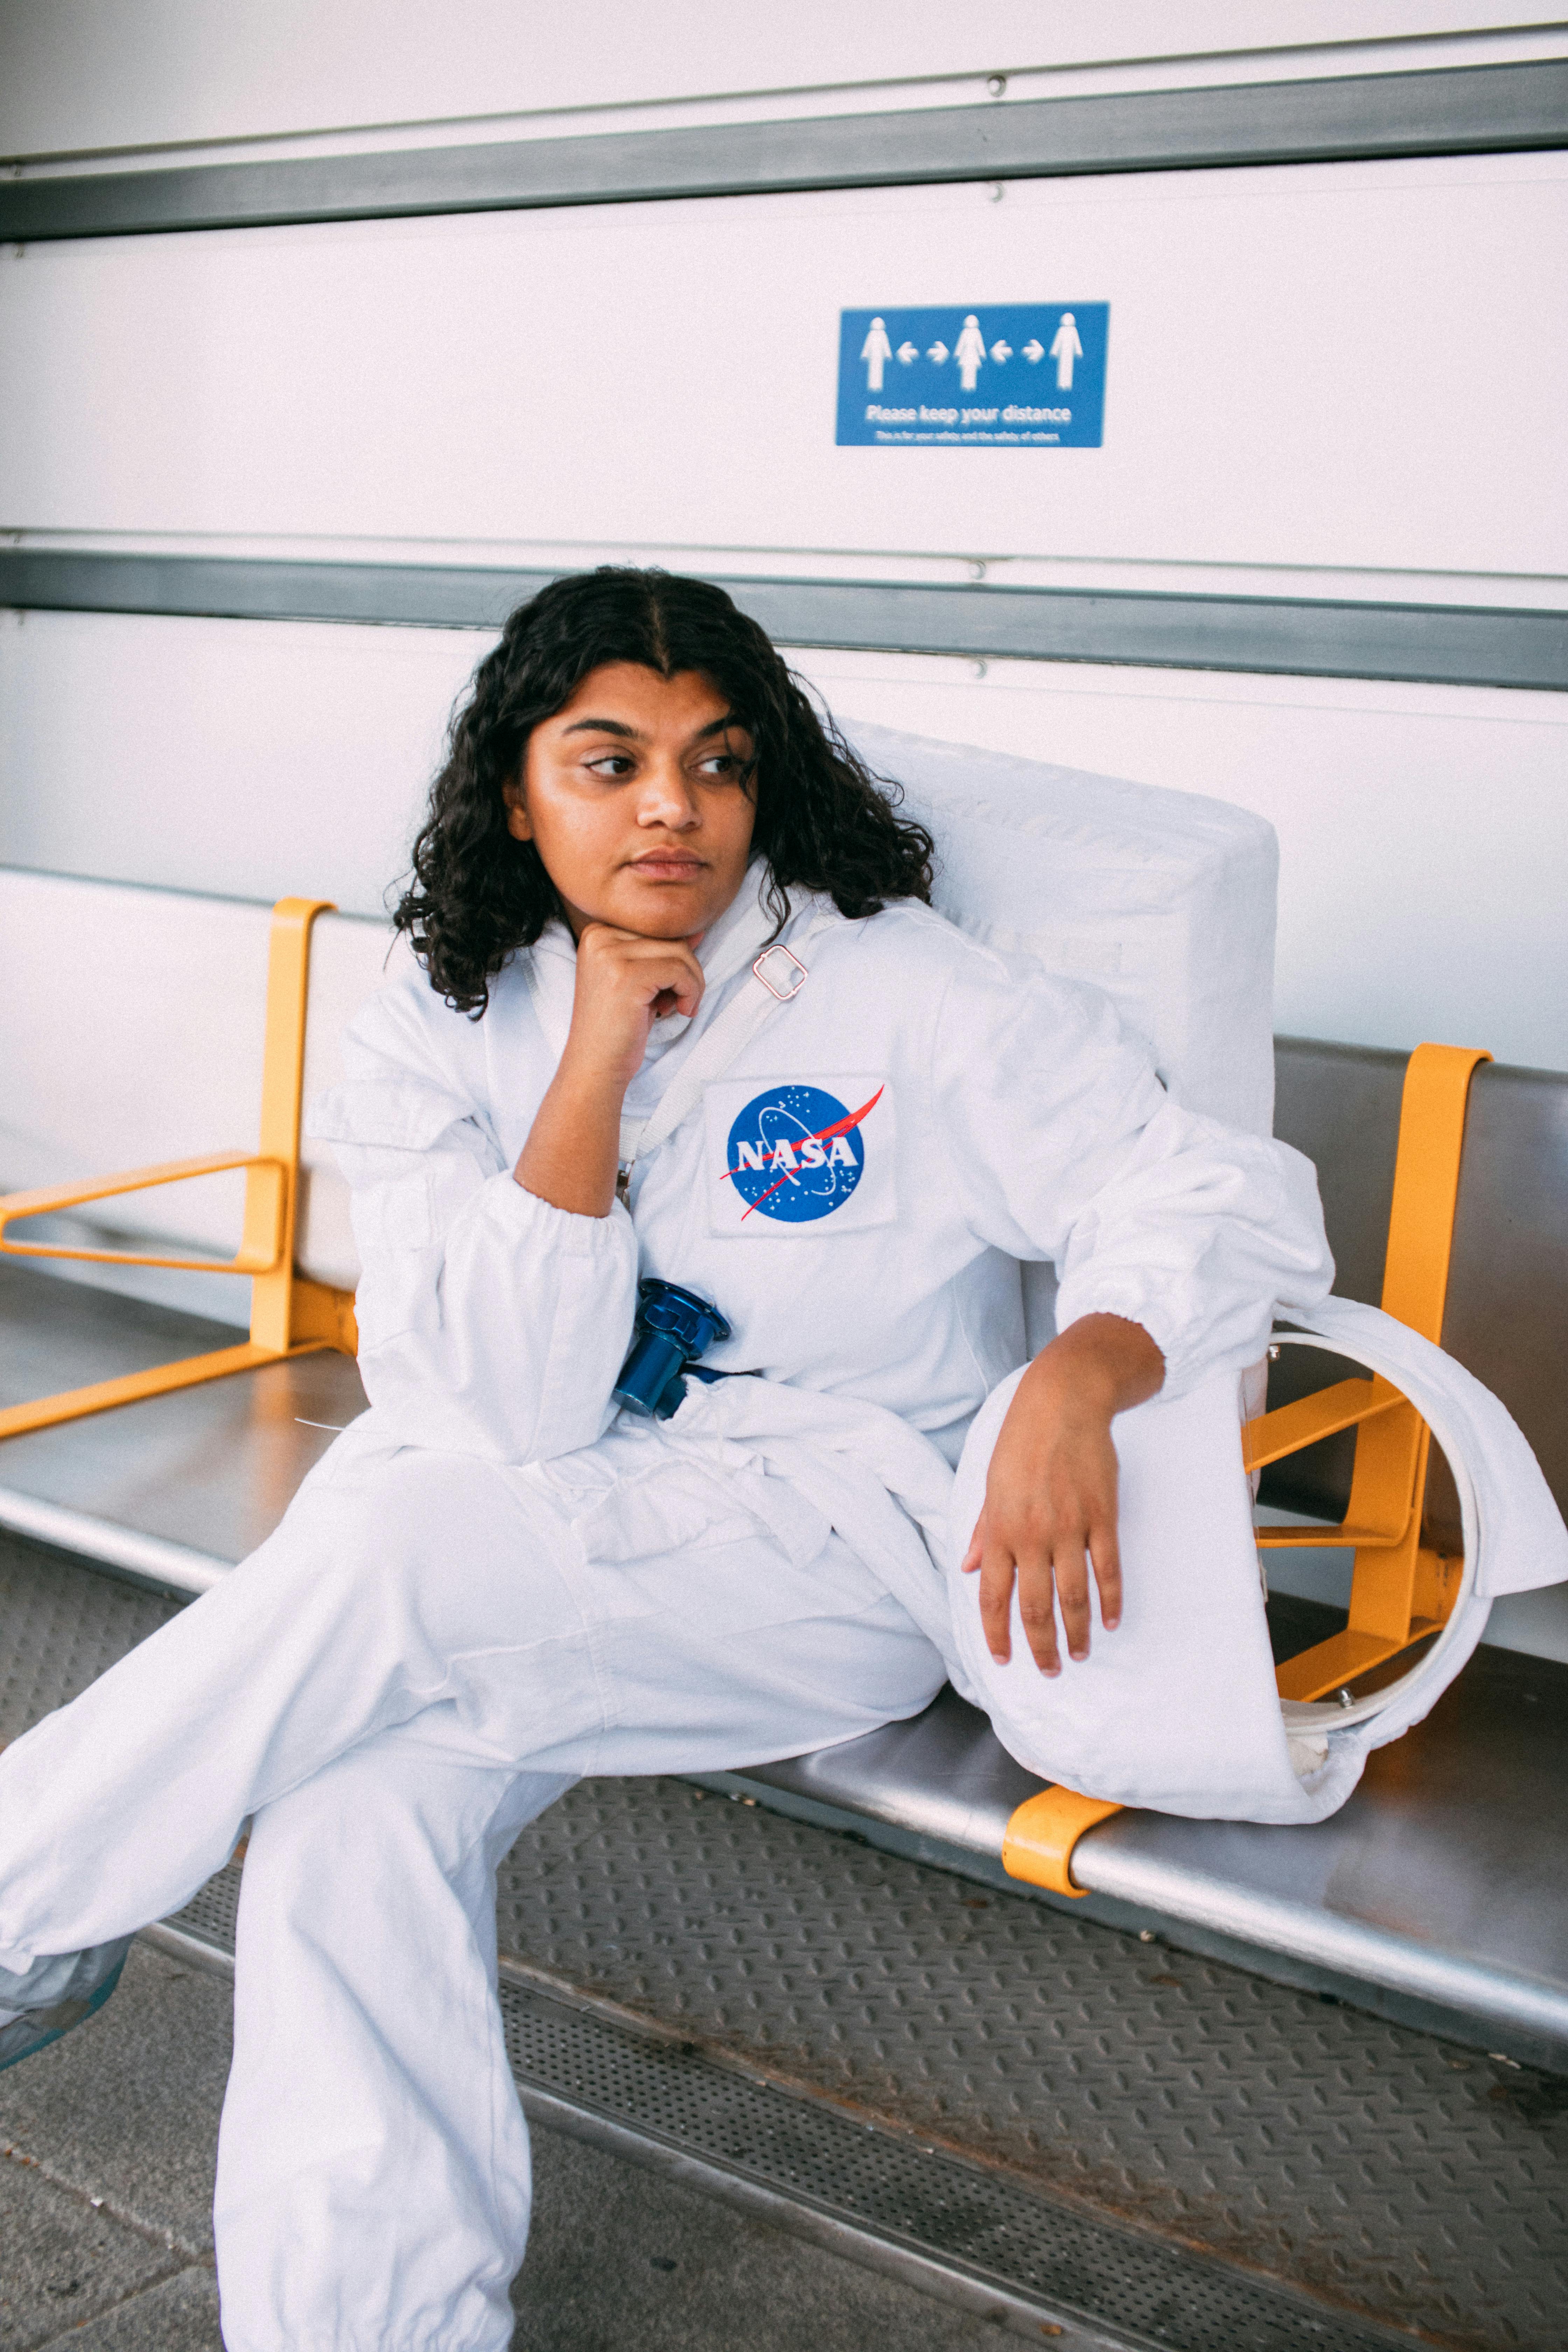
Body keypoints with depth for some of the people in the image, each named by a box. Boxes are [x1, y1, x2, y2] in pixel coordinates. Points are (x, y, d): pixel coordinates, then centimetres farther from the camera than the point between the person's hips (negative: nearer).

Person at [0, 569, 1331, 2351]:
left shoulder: (902, 991, -6)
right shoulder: (448, 1027, 0)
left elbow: (1224, 1203, -9)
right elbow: (514, 1420, -10)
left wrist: (1076, 1381, -30)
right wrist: (596, 1067, -17)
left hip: (841, 1536, -3)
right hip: (547, 1554, 4)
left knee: (391, 1546, -27)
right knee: (354, 1807, -26)